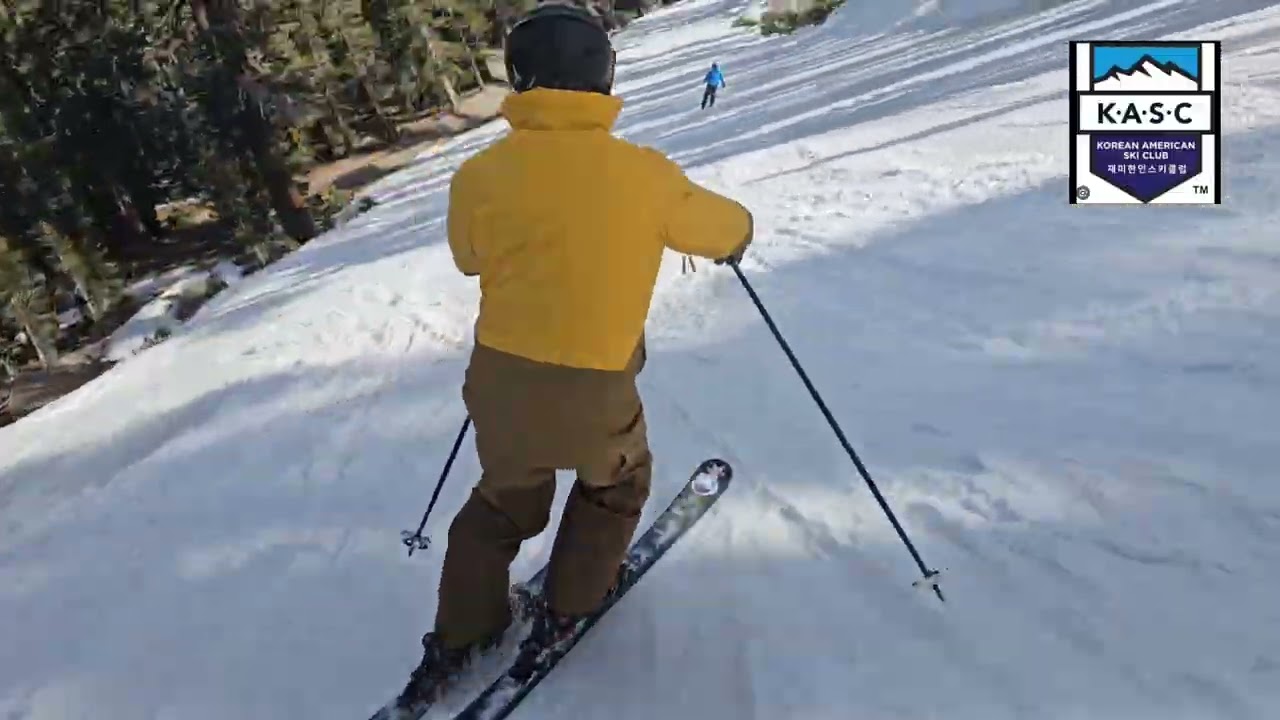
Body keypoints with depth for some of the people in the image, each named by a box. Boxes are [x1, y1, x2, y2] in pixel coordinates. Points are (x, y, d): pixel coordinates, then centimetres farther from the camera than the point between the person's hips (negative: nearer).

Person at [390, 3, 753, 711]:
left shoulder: (479, 174, -5)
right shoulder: (644, 173, -9)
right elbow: (729, 229, 8)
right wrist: (730, 238, 31)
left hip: (500, 377, 3)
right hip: (595, 387, -3)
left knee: (506, 499, 28)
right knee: (616, 482, 29)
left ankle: (458, 638, 36)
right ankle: (565, 611, 36)